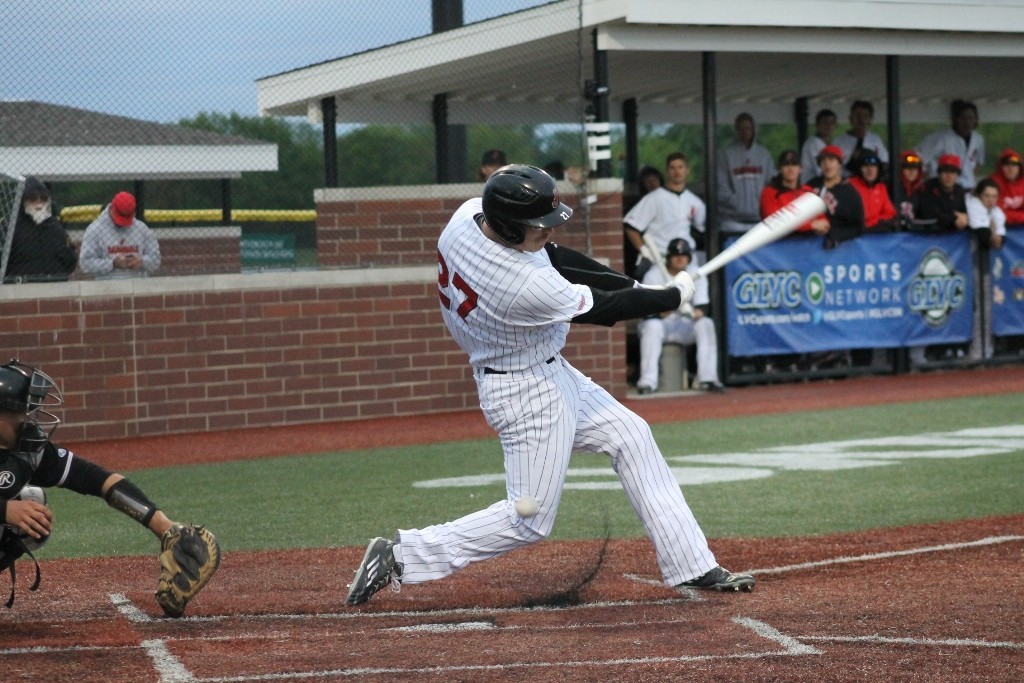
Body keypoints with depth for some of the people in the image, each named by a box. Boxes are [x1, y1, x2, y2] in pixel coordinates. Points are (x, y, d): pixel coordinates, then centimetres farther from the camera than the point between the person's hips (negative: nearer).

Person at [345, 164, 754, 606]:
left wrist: (635, 286, -1)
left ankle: (692, 568, 19)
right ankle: (399, 557, 3)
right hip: (526, 391, -10)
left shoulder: (469, 214, -11)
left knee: (631, 437, 13)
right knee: (529, 520, -2)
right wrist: (673, 296, -2)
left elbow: (552, 256, 3)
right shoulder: (530, 287, -35)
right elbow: (602, 309, -19)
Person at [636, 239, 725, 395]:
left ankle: (708, 379, -28)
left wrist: (698, 312, -32)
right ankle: (648, 381, -40)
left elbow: (703, 307, -8)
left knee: (706, 323, -25)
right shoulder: (653, 275, -10)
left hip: (686, 326, 3)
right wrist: (664, 311, -38)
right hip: (660, 323, -3)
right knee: (652, 326, -36)